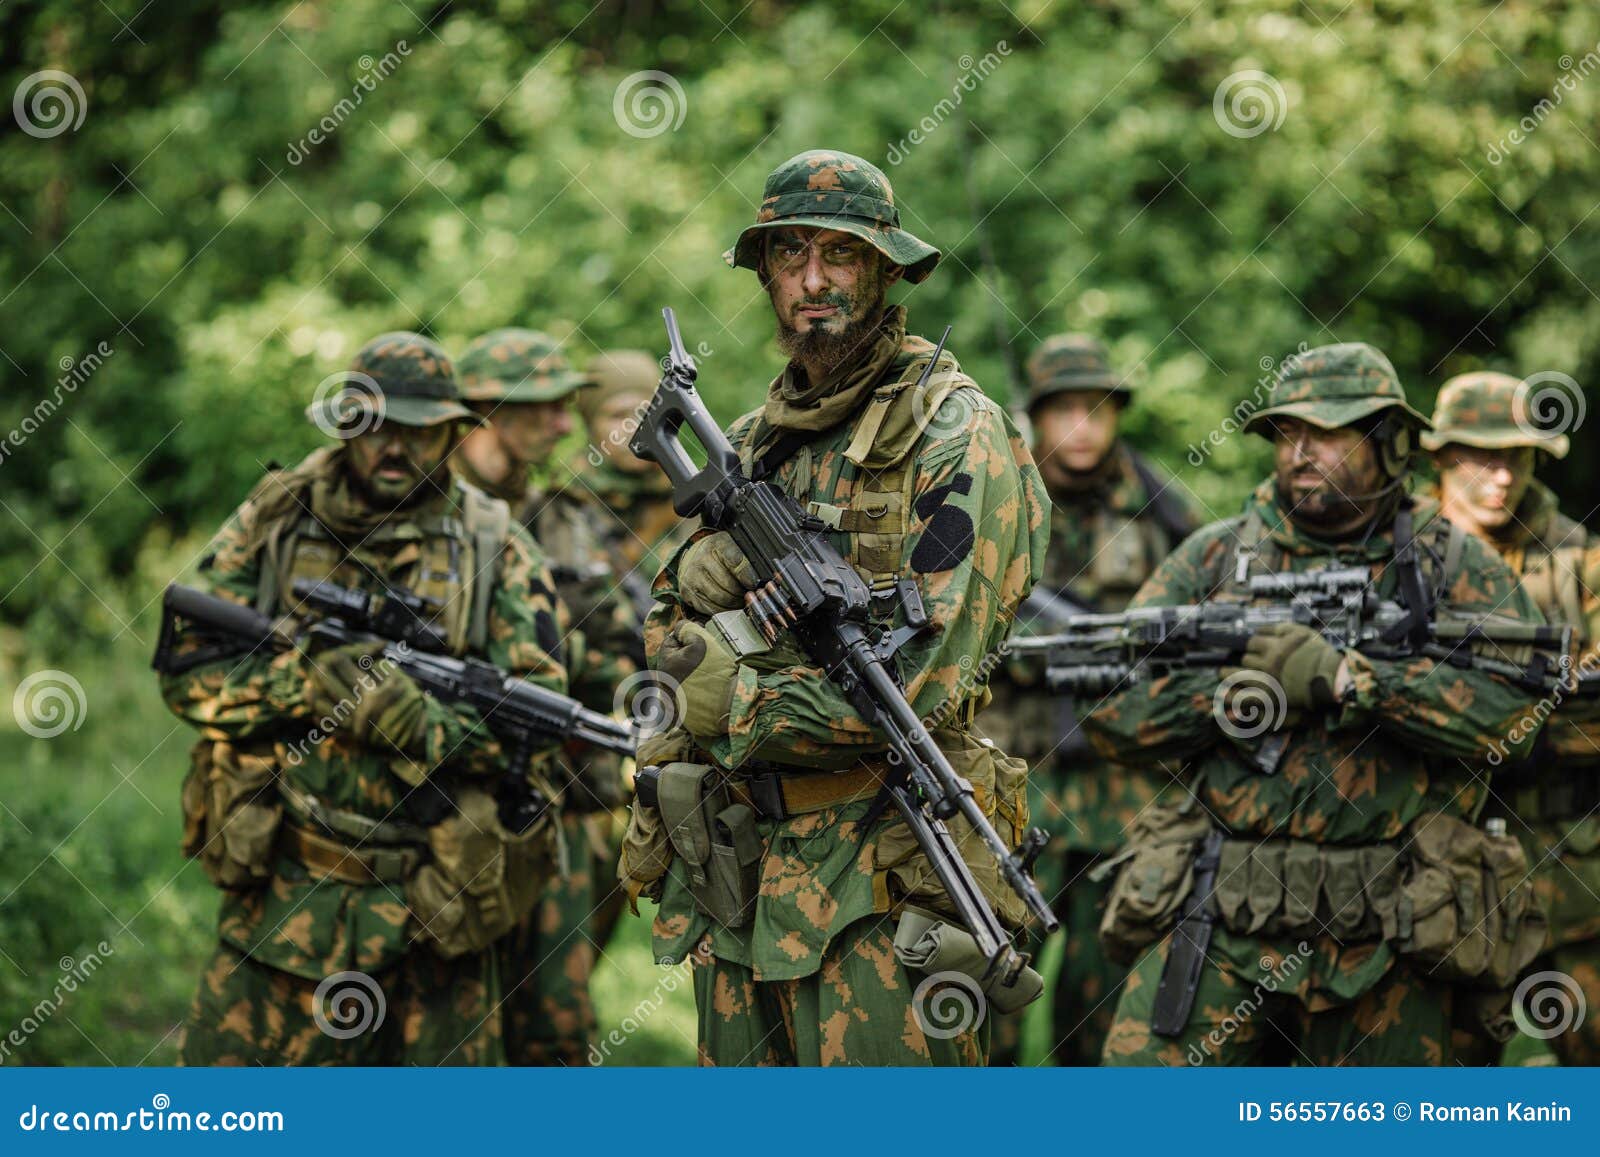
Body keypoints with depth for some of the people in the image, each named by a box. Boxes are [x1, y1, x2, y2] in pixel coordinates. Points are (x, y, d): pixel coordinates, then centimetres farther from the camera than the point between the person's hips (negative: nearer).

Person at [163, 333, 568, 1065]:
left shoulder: (495, 550, 2)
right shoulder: (273, 522, 4)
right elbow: (188, 672, 0)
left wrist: (417, 720, -23)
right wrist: (305, 678, -17)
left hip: (436, 902, 0)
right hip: (284, 889, 1)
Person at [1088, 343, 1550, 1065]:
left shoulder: (1456, 565, 5)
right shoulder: (1215, 558, 9)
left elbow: (1513, 706, -13)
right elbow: (1112, 708, 2)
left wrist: (1347, 677, -20)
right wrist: (1240, 695, -14)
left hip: (1385, 936, -1)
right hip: (1219, 922, 1)